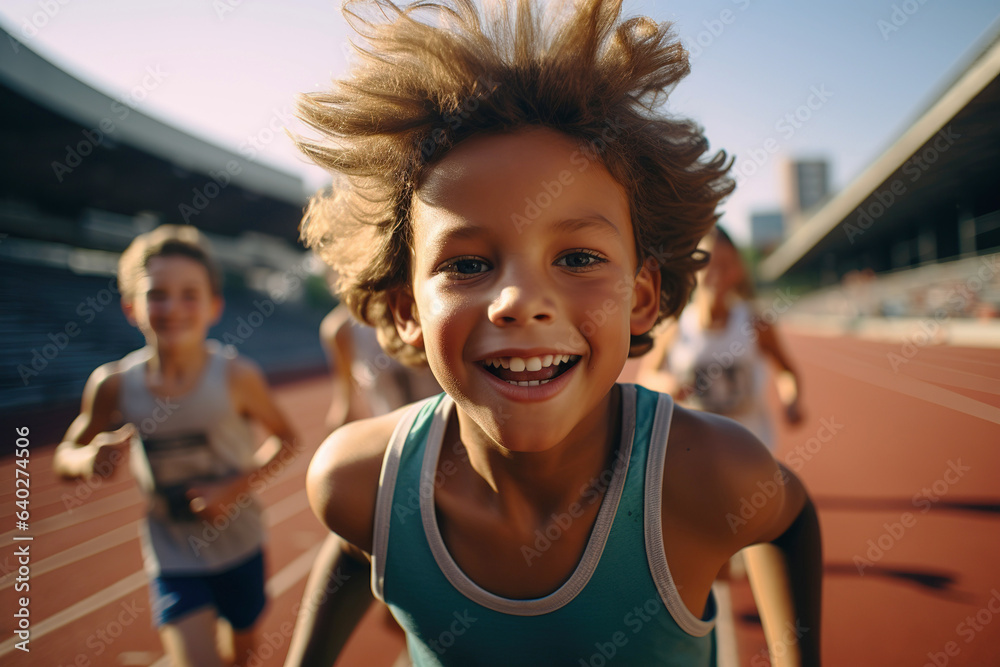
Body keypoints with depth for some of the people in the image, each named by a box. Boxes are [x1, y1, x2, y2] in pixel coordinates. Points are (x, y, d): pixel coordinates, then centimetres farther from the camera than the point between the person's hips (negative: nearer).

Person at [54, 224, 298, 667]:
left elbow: (284, 438, -6)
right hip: (173, 558, 0)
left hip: (239, 545, 1)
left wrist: (237, 487, -20)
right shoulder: (114, 384, -14)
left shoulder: (236, 375, -19)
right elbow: (65, 457, 0)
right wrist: (89, 460, -22)